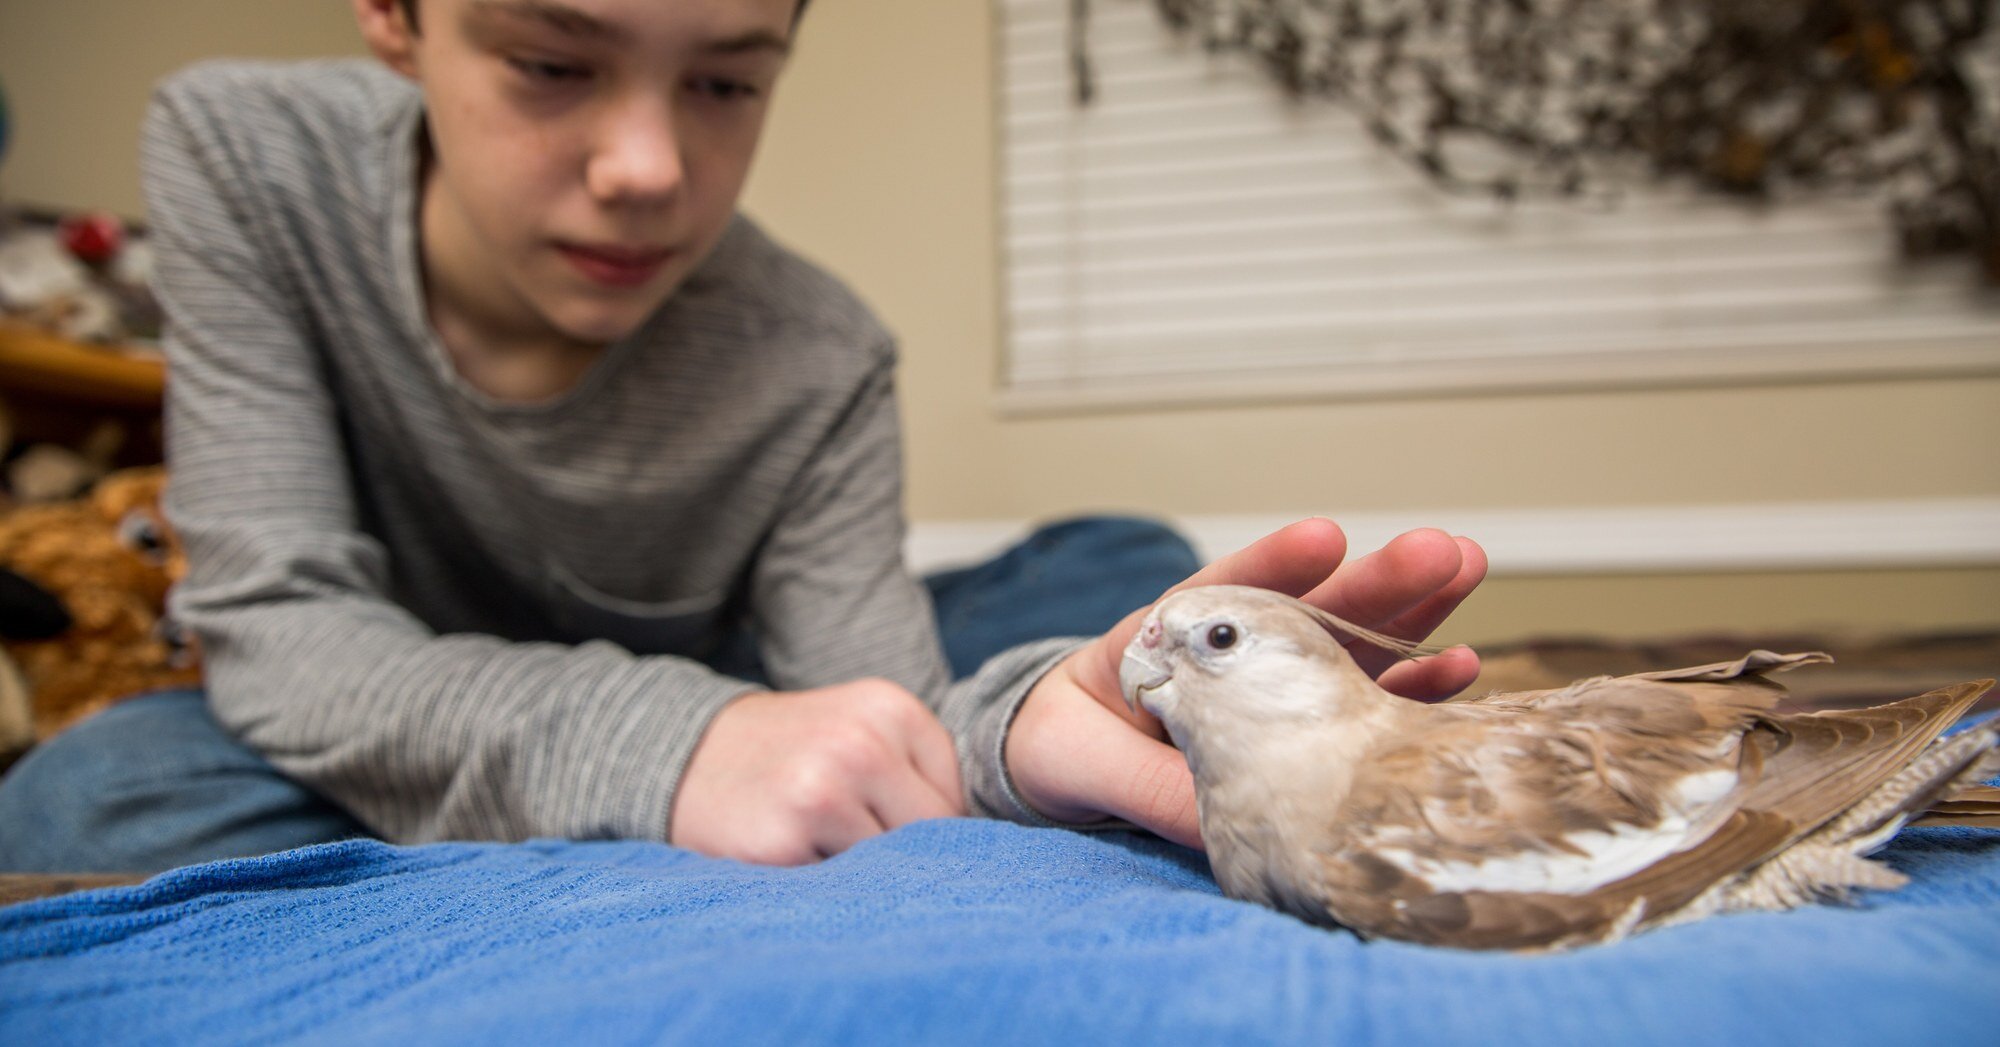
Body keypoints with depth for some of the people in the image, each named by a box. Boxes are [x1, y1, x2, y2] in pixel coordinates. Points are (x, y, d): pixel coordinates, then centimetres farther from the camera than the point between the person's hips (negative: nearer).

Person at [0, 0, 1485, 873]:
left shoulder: (818, 366, -19)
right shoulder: (241, 159, -18)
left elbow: (863, 773, -24)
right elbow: (279, 626, -25)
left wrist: (1005, 726, -50)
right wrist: (653, 745, -44)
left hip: (701, 719, 1)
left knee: (1119, 576, -11)